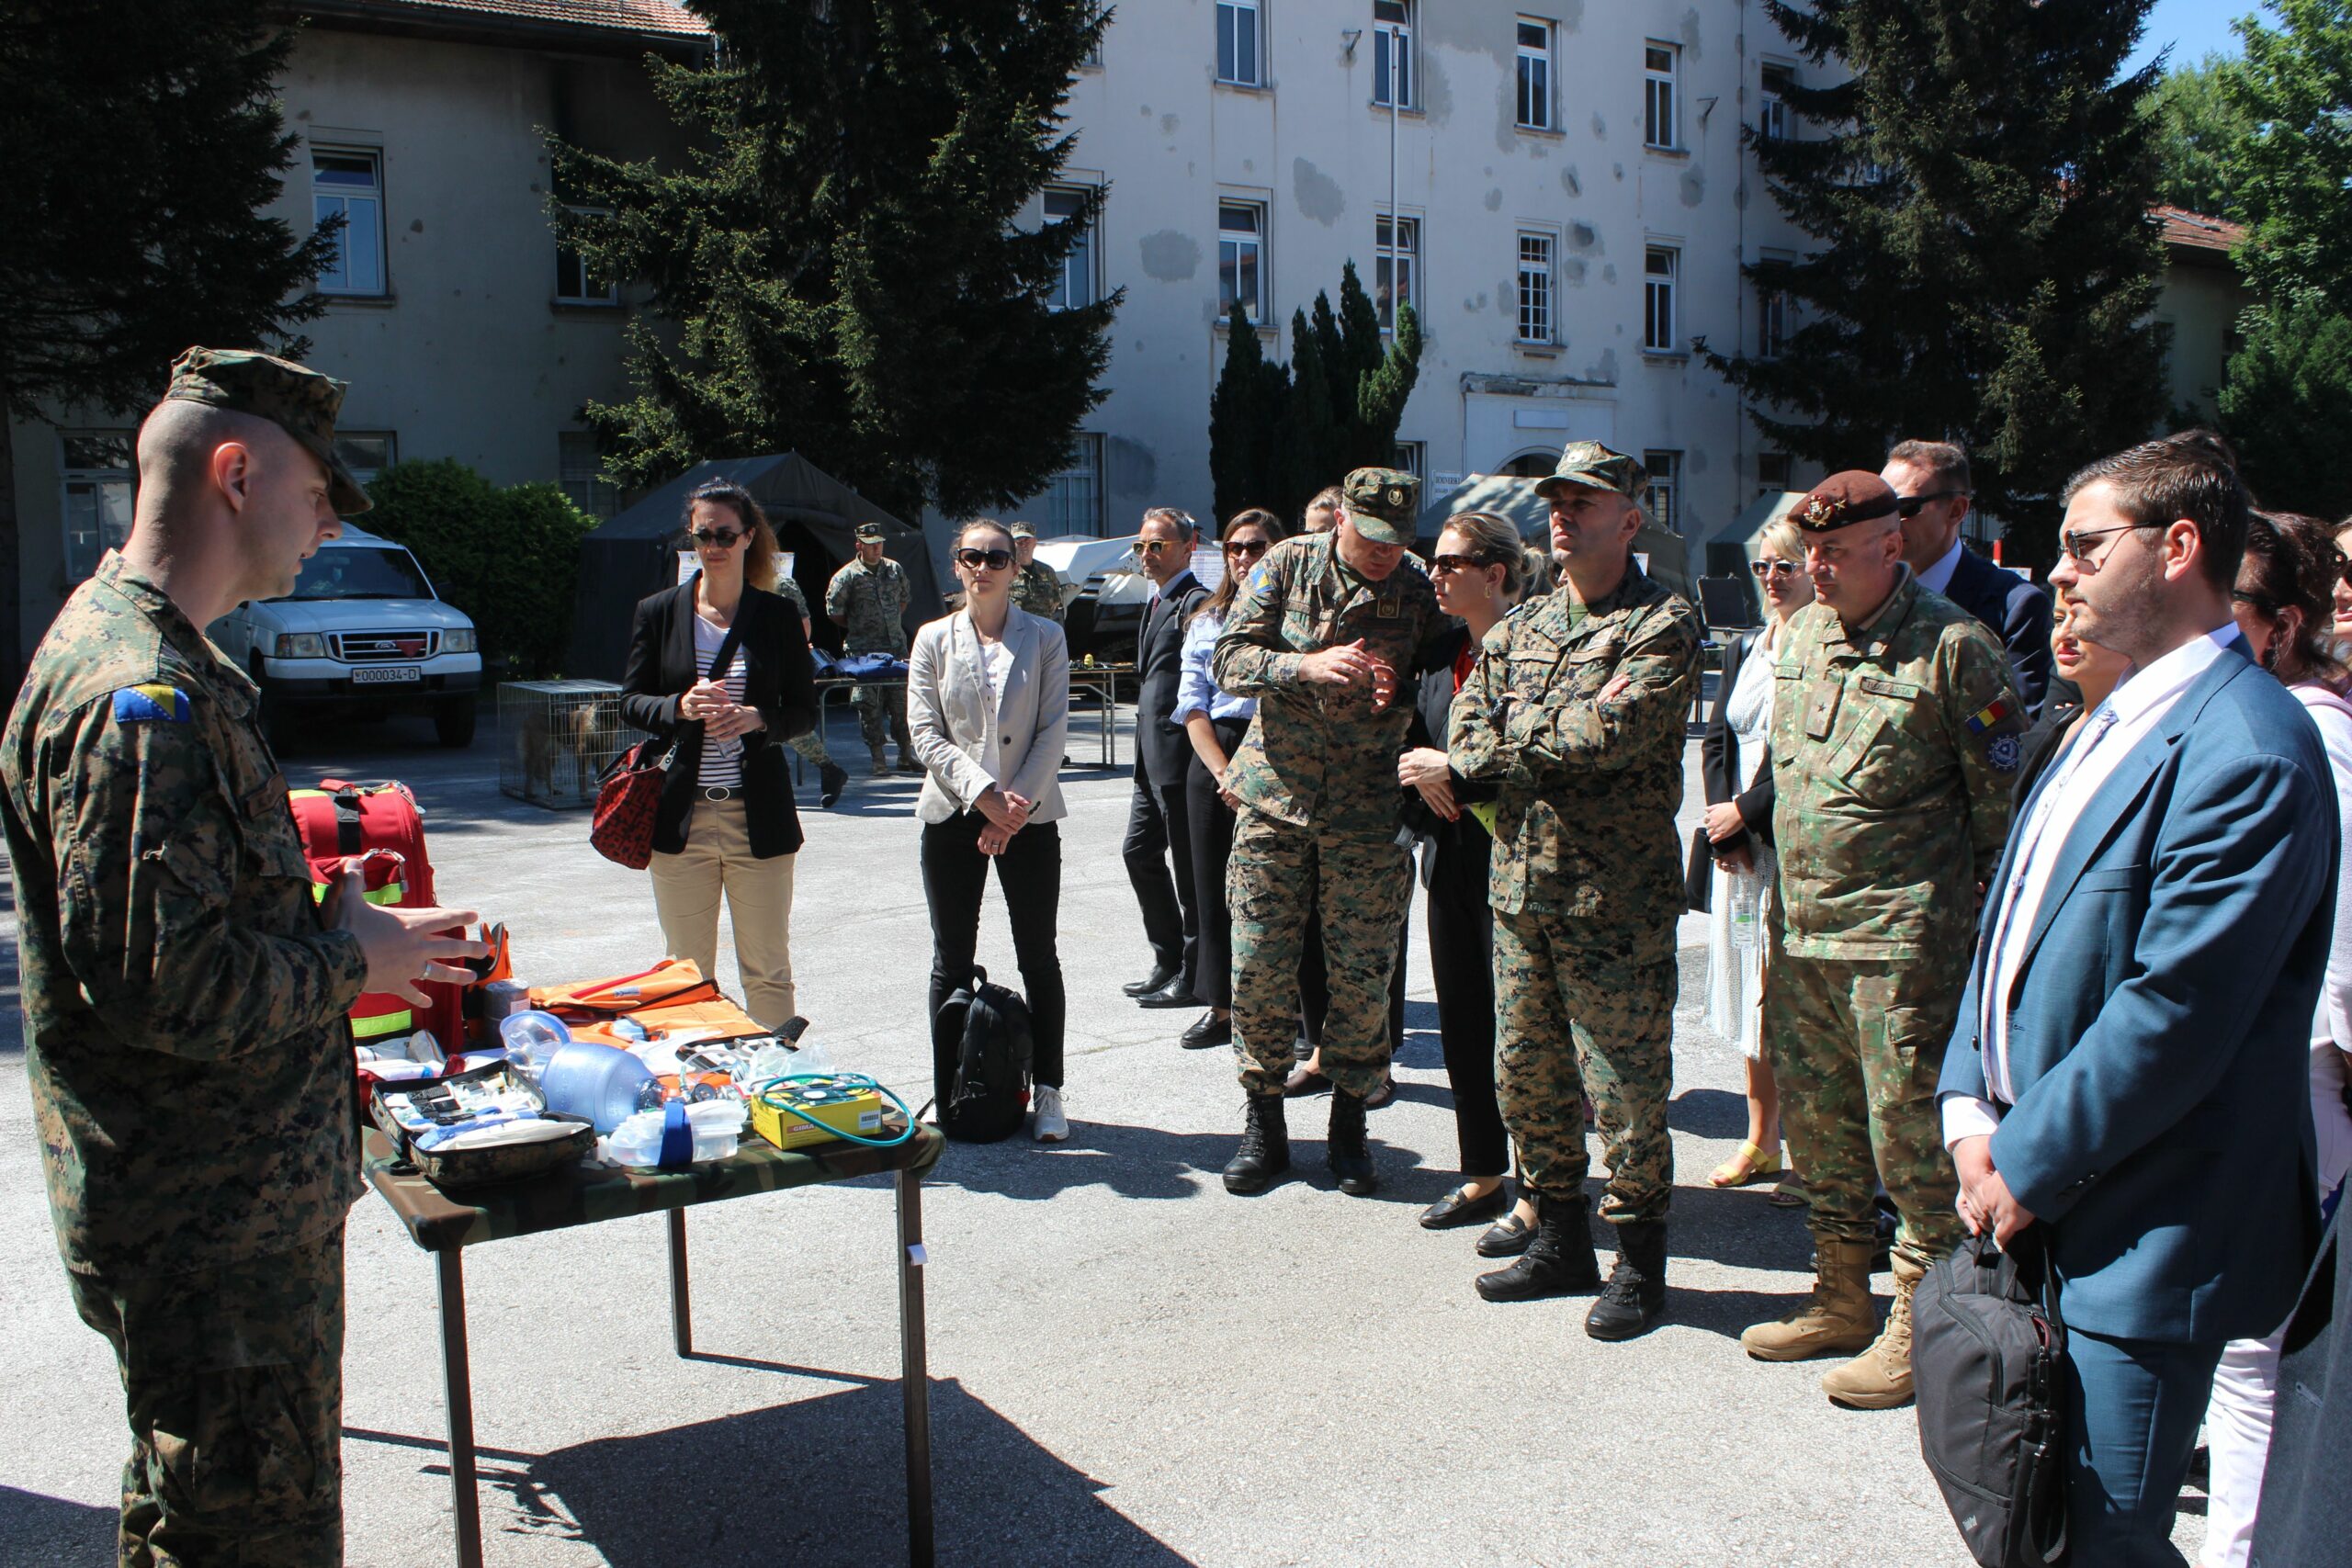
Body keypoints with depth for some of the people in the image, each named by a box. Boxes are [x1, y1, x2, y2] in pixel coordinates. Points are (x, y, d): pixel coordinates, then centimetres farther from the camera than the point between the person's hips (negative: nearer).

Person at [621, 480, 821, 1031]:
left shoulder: (777, 615, 4)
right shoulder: (658, 612, 6)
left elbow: (805, 709, 6)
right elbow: (630, 701, 8)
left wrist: (759, 718, -15)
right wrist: (679, 708, -13)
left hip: (758, 814, -1)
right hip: (680, 814, 1)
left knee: (768, 970, 4)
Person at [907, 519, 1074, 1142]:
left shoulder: (1044, 637, 3)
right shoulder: (934, 639, 5)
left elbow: (1053, 730, -2)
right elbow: (926, 733, -2)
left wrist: (1017, 802, -13)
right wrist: (985, 794, -14)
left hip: (1030, 816, -1)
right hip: (952, 815, 1)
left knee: (1039, 958, 3)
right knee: (951, 962, 6)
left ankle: (1047, 1091, 13)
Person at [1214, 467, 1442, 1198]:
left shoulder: (1418, 595, 0)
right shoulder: (1289, 564, 0)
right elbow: (1230, 657, -4)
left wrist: (1398, 692, -16)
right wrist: (1308, 666, -21)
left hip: (1365, 811, 0)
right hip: (1275, 796, 0)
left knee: (1363, 974, 2)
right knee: (1260, 965, 1)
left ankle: (1349, 1127, 20)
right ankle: (1264, 1124, 18)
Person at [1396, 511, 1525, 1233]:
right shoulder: (1442, 651, 13)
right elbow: (1417, 739, 20)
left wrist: (1452, 773, -15)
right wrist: (1420, 776, 0)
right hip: (1451, 859, 8)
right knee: (1462, 1022, 12)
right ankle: (1483, 1174, 25)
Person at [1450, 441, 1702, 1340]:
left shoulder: (1664, 626, -6)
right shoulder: (1518, 630, 14)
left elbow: (1614, 735, -21)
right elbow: (1464, 741, 7)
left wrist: (1514, 728, -7)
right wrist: (1567, 729, -9)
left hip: (1614, 896, -6)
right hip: (1520, 885, 7)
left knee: (1624, 1089, 1)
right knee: (1525, 1076, 13)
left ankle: (1640, 1265, 18)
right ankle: (1562, 1243, 29)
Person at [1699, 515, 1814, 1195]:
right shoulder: (1743, 649, 13)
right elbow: (1716, 740, 12)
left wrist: (1746, 812, -12)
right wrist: (1722, 820, -1)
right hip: (1737, 848, 7)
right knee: (1751, 999, 13)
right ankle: (1759, 1141, 25)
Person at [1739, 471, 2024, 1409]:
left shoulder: (1952, 647, -9)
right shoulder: (1798, 635, 11)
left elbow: (2002, 796, -5)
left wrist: (1995, 923, -4)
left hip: (1904, 936, -7)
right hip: (1799, 928, 7)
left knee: (1909, 1131, -1)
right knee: (1815, 1123, 14)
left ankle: (1915, 1328, 12)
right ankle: (1841, 1300, 29)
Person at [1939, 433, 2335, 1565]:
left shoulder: (2248, 750, -19)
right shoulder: (2113, 723, 14)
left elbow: (2174, 1015, -23)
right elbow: (2007, 923, 13)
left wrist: (2028, 1165, -14)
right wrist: (1972, 1111, 2)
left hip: (2136, 1246, -9)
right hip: (2037, 1213, 9)